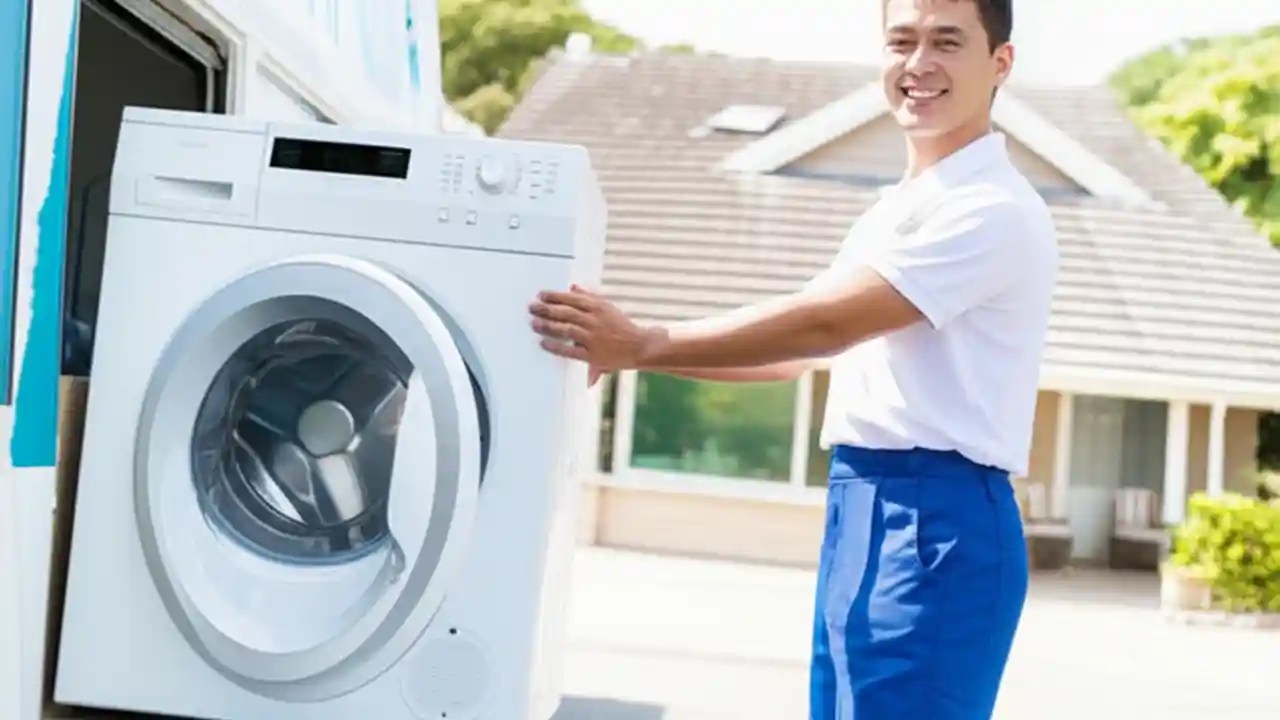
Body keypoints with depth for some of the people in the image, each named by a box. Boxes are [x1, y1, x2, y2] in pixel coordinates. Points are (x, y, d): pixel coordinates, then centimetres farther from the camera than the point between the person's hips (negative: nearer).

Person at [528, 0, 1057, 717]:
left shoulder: (995, 210, -13)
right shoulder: (896, 210, 18)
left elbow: (823, 324, -18)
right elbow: (803, 352, 17)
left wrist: (644, 344, -15)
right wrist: (630, 349, 9)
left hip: (935, 522, -9)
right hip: (861, 513, 9)